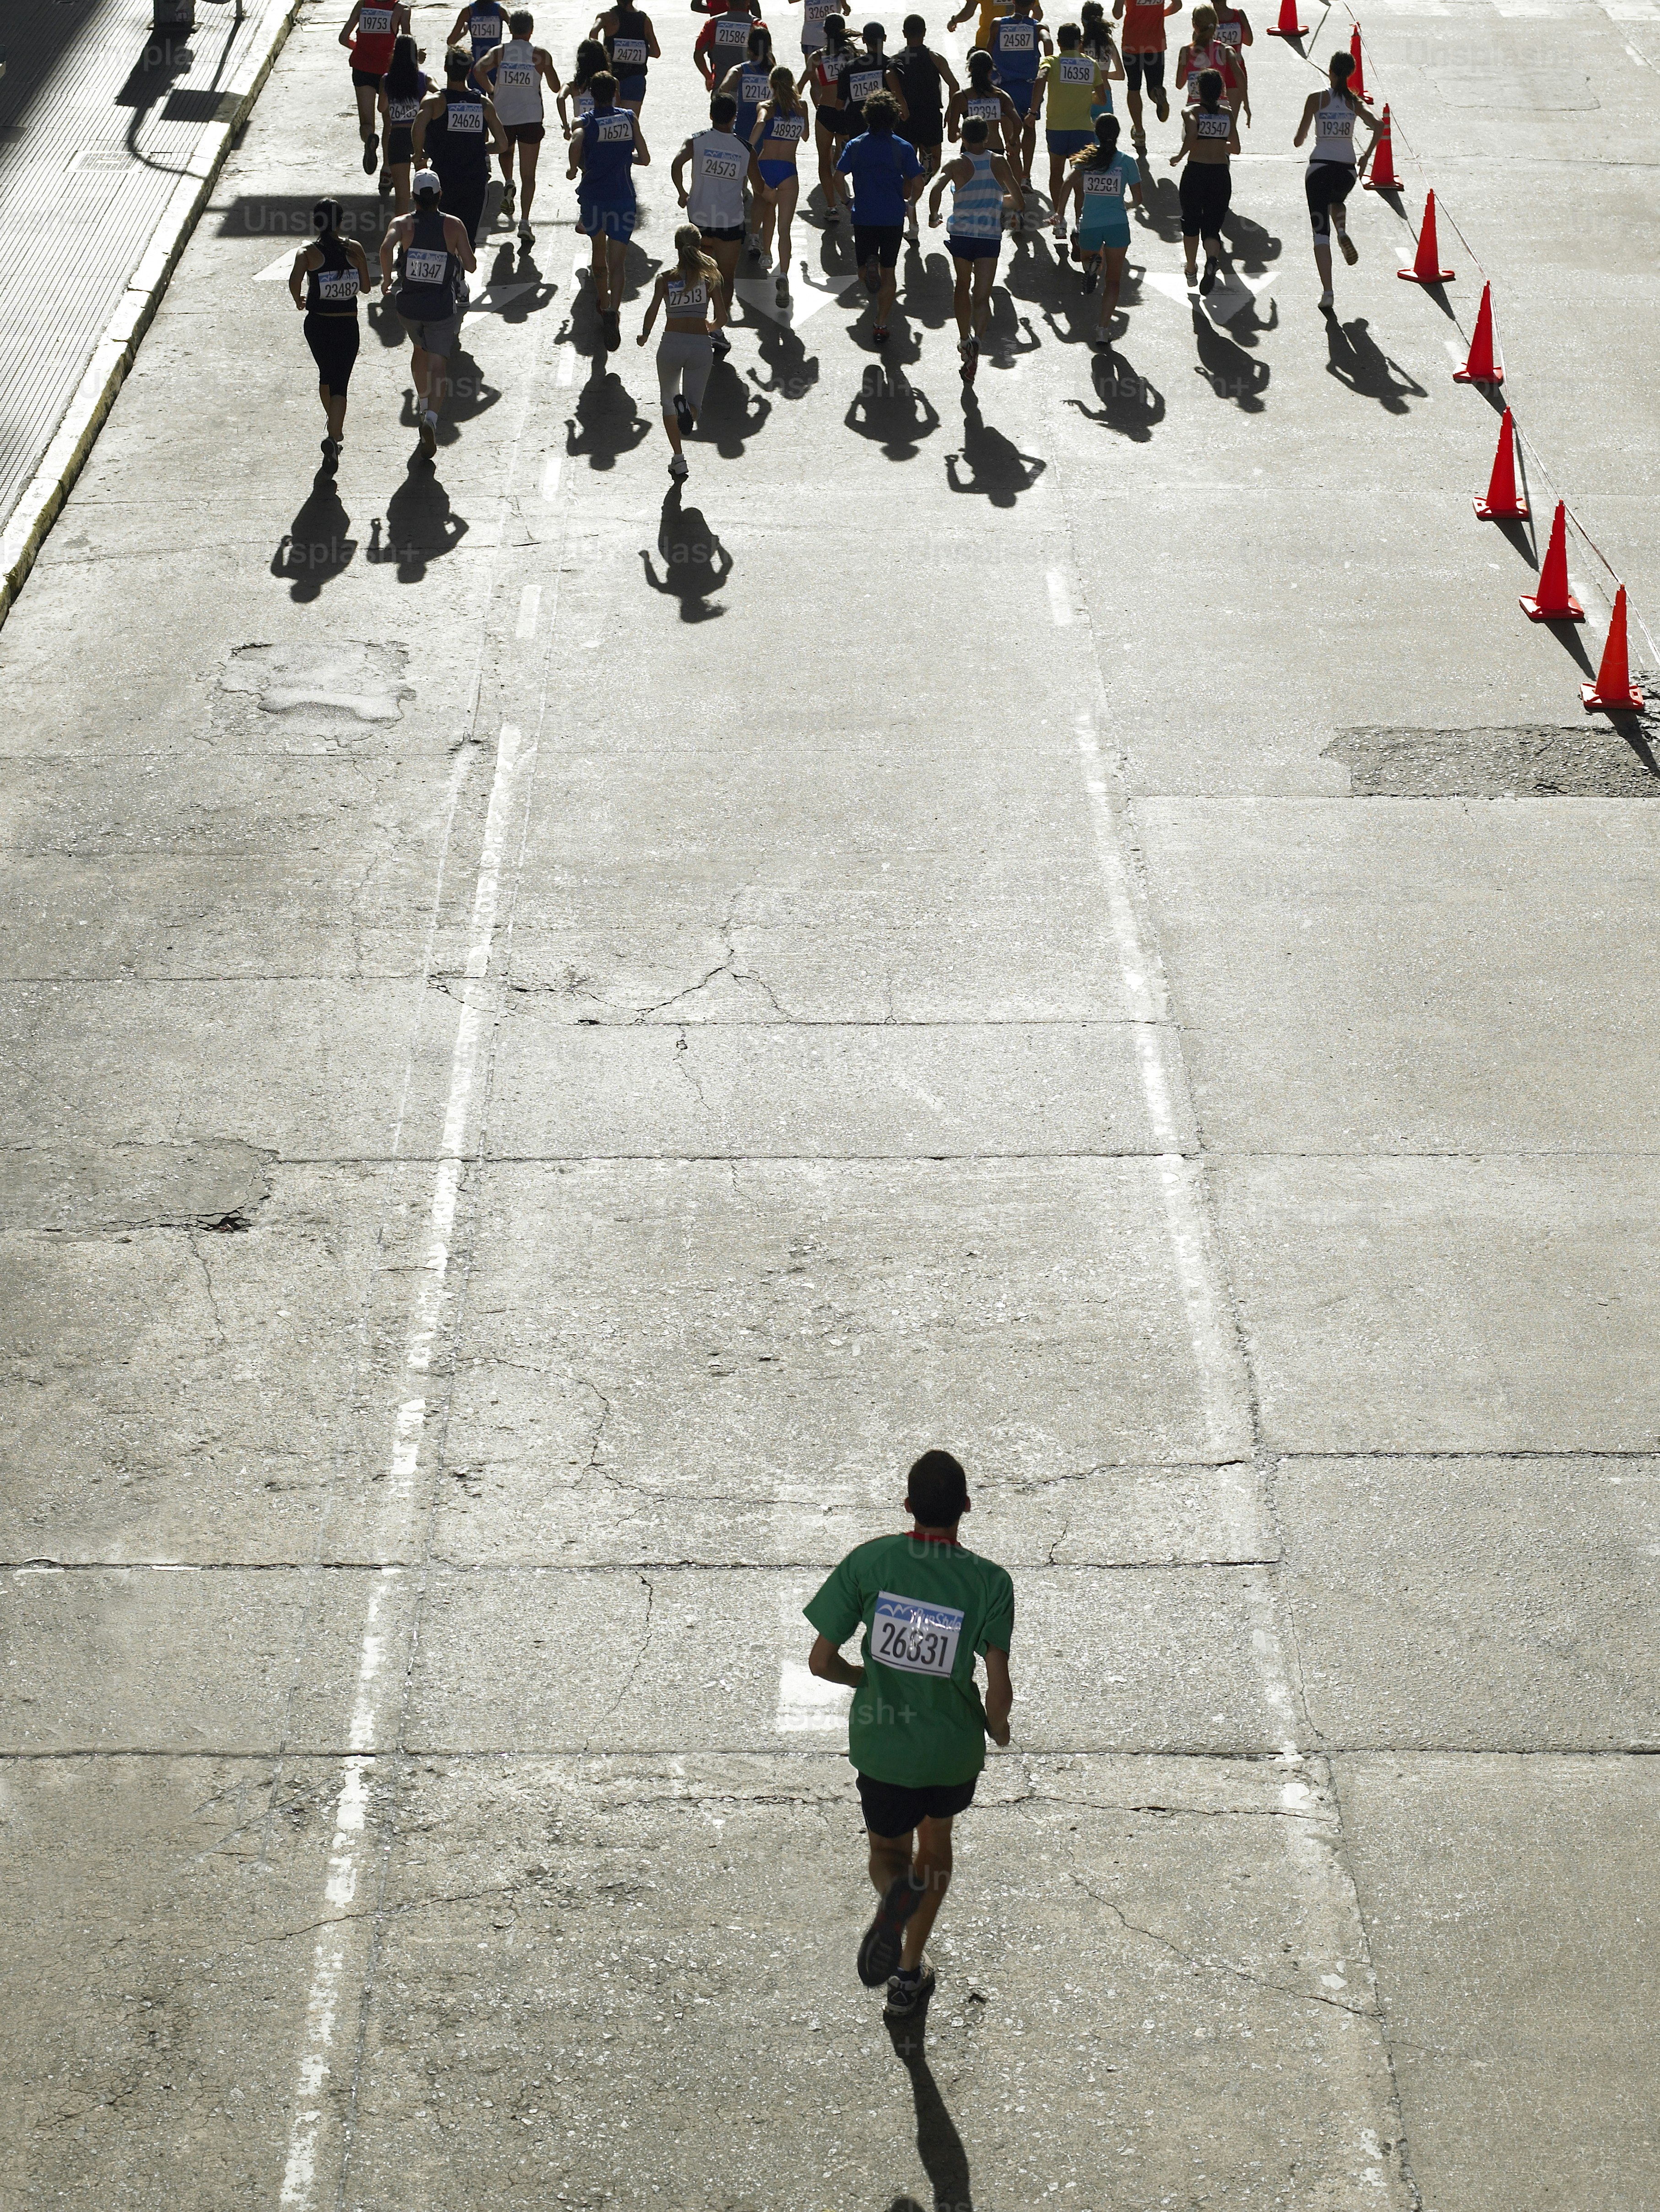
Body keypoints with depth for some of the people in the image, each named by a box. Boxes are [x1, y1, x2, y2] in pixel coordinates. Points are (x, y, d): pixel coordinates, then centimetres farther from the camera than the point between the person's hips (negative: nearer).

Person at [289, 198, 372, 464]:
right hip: (348, 325, -1)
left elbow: (295, 280, -24)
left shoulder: (308, 252, -8)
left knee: (326, 374, 24)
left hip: (318, 324, 1)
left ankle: (333, 425, 41)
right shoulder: (354, 249, -5)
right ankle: (334, 435, -18)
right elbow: (365, 287, -1)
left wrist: (299, 300, -3)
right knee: (340, 384, 0)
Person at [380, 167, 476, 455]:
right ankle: (432, 417, -25)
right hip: (443, 309, -2)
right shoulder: (454, 226, -7)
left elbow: (386, 248, -25)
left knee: (420, 351, 28)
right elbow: (471, 266, -4)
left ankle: (423, 404, 43)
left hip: (410, 307, 2)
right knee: (438, 364, -2)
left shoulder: (403, 223, -6)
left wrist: (386, 279, -10)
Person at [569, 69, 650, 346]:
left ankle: (602, 300, 45)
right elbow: (645, 159, 5)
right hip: (623, 200, 0)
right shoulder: (629, 118, 3)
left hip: (593, 197, 1)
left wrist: (575, 168, -6)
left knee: (599, 250, 26)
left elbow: (576, 143, -25)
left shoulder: (586, 122, -3)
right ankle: (613, 312, -28)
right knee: (616, 263, -5)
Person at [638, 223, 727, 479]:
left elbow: (653, 311, -9)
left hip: (671, 344, 0)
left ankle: (677, 457, 1)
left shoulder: (665, 279, 1)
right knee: (693, 402, 10)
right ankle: (688, 410, -31)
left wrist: (644, 337, 8)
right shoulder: (710, 277, 2)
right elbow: (721, 317, 1)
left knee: (668, 402, 17)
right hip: (701, 345, 0)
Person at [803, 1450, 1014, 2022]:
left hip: (880, 1745, 0)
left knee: (887, 1849, 23)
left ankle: (895, 1893, -14)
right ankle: (908, 1976, 34)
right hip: (955, 1748, 1)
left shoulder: (869, 1561, -14)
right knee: (935, 1840, 29)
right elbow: (999, 1692, -19)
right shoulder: (990, 1581, -17)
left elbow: (821, 1662, -10)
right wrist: (997, 1728, 4)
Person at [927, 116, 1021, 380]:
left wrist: (933, 216, -5)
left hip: (961, 234, 0)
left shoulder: (956, 165, -3)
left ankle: (964, 340, 26)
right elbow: (1020, 202, 9)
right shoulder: (1000, 163, 4)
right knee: (982, 296, -2)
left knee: (963, 286, 23)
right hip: (991, 236, 0)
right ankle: (976, 340, -27)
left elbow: (936, 189, -22)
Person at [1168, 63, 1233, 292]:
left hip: (1195, 172, -2)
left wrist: (1179, 156, -9)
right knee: (1212, 225, 4)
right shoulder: (1228, 113, 5)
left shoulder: (1191, 112, -5)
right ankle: (1212, 258, -28)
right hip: (1221, 174, 2)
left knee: (1191, 222, 20)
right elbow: (1236, 148, 7)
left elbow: (1191, 135, -25)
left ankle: (1192, 269, 31)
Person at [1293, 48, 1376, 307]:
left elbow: (1299, 141, -2)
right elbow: (1377, 127, -10)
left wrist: (1298, 139, 21)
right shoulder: (1355, 102, 4)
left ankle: (1327, 291, -11)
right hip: (1347, 170, 3)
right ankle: (1343, 232, 4)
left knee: (1321, 232, -1)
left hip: (1320, 167, -3)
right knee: (1337, 202, 37)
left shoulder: (1316, 99, -2)